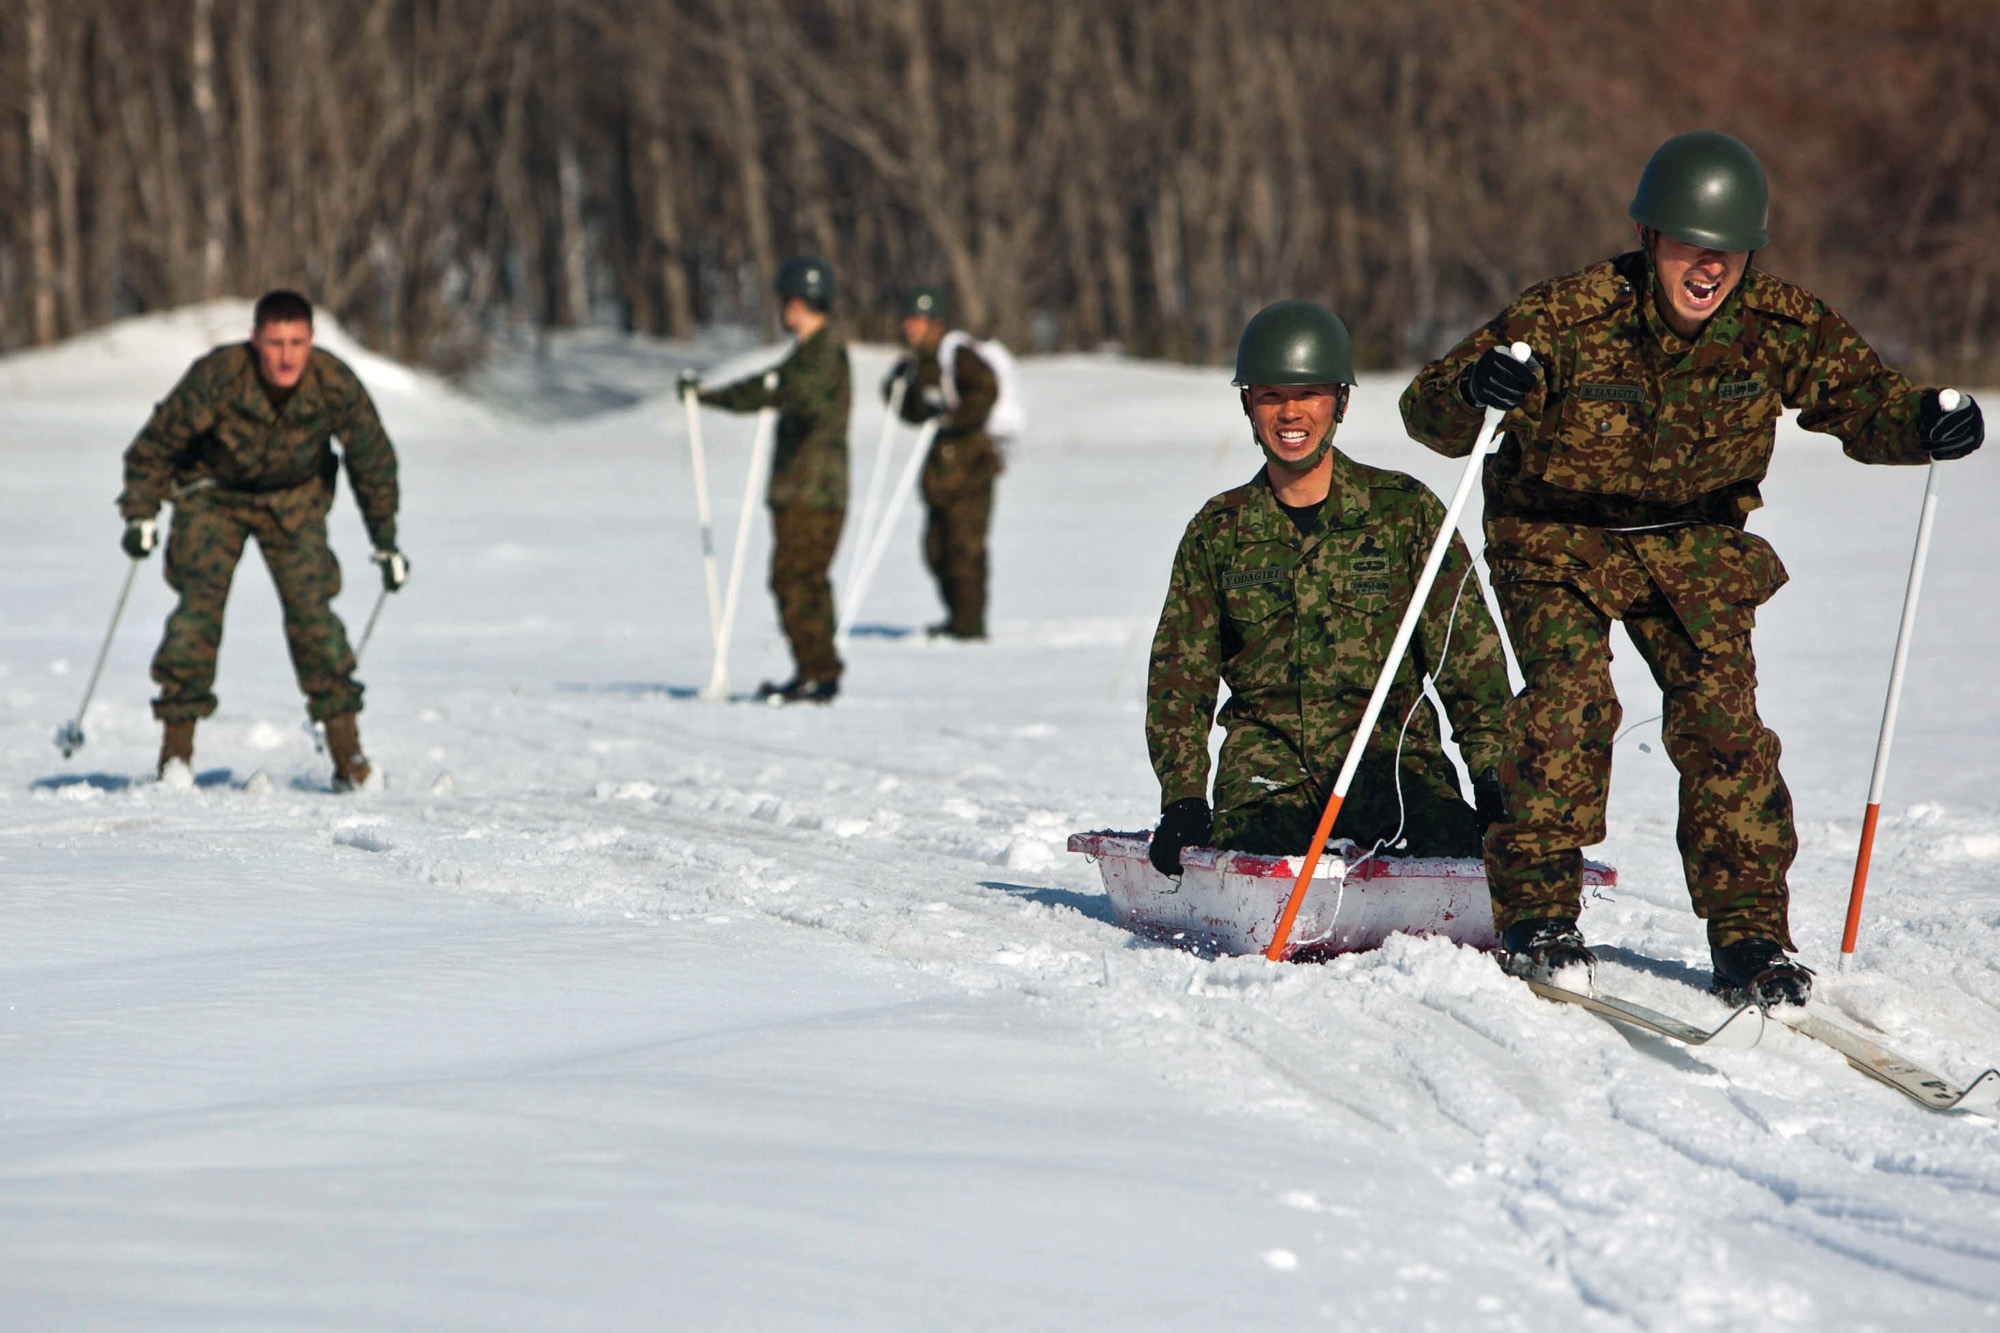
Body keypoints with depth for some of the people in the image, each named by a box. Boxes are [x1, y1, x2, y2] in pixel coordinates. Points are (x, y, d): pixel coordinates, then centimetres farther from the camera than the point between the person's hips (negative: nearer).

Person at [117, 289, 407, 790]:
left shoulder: (335, 385, -24)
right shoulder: (216, 378, -31)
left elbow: (373, 458, -5)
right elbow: (156, 443, -16)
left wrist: (386, 540, 0)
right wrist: (141, 515, -21)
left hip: (293, 495, 1)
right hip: (213, 491, -1)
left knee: (311, 606, -12)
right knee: (200, 602, -16)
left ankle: (346, 749, -4)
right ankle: (176, 746, -9)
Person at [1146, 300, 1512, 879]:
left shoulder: (1404, 510, 5)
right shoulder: (1218, 532, 11)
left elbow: (1467, 651, 4)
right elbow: (1180, 674, 10)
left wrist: (1493, 775, -7)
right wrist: (1184, 799, -3)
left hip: (1390, 750, -1)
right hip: (1269, 757, 1)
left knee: (1449, 841, -32)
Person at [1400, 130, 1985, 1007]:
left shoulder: (1777, 325, -15)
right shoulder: (1567, 319, -24)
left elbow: (1861, 398, -6)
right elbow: (1428, 412, -23)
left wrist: (1921, 425, -30)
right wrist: (1472, 390, -47)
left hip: (1693, 547, 2)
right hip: (1557, 536, -2)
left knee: (1723, 719, -12)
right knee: (1571, 698, -22)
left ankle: (1750, 937, -3)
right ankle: (1536, 911, -9)